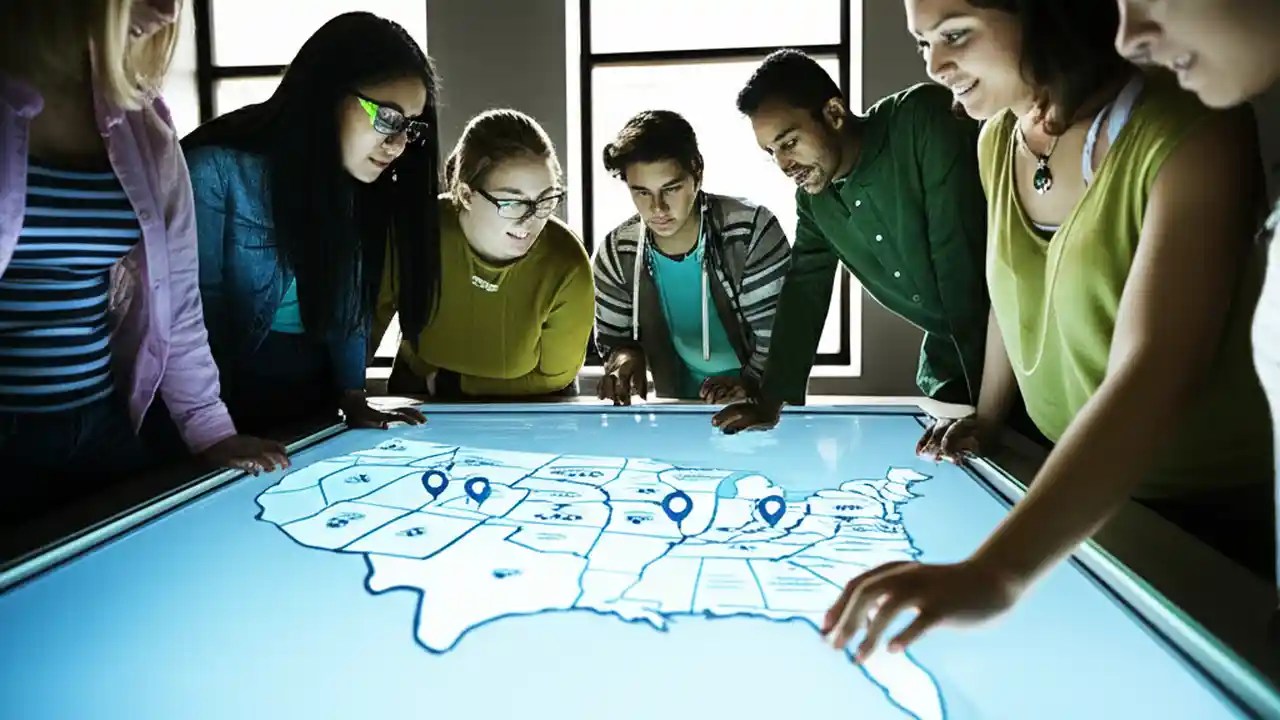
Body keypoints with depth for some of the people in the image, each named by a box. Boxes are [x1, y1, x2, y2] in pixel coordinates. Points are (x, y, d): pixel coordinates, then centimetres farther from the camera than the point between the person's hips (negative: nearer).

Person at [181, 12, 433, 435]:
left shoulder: (362, 183, 2)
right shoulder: (217, 168, -15)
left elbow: (350, 304, 7)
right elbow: (195, 312, -15)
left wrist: (353, 400, -2)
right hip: (229, 398, -4)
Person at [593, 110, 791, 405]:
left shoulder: (751, 230, -15)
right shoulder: (616, 255, -8)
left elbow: (780, 326, -12)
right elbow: (612, 337, 6)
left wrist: (751, 383, -25)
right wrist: (624, 356, -15)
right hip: (679, 406, 3)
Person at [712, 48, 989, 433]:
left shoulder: (925, 122, -22)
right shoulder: (812, 197, -2)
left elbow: (965, 261, -29)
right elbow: (804, 293, 5)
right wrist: (770, 400, -2)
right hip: (948, 359, 6)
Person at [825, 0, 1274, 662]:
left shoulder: (1190, 135, -26)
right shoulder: (996, 140, -4)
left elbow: (1149, 380, -38)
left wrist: (993, 571, -48)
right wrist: (984, 416, 4)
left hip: (1212, 516, -5)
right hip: (1069, 495, 6)